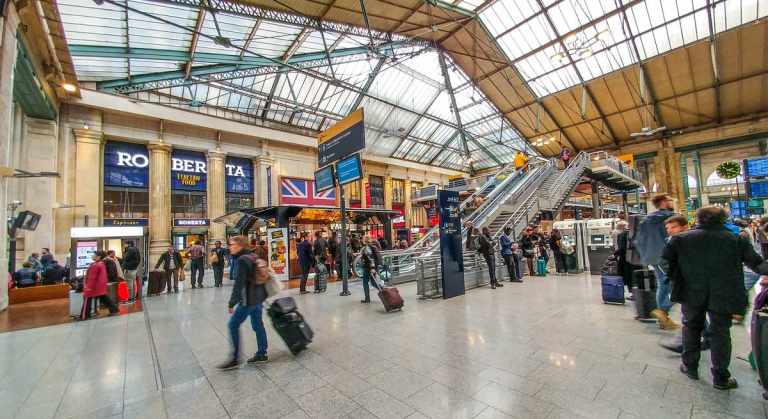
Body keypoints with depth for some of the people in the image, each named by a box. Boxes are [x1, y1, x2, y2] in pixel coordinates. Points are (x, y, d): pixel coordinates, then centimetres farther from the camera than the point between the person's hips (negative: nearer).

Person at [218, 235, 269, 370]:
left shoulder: (242, 260, -16)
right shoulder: (253, 258, 12)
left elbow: (239, 284, -21)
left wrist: (232, 302, -16)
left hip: (248, 299, -9)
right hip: (258, 297, 9)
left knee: (233, 325, 2)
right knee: (258, 325, 14)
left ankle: (235, 359, 8)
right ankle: (262, 354, 22)